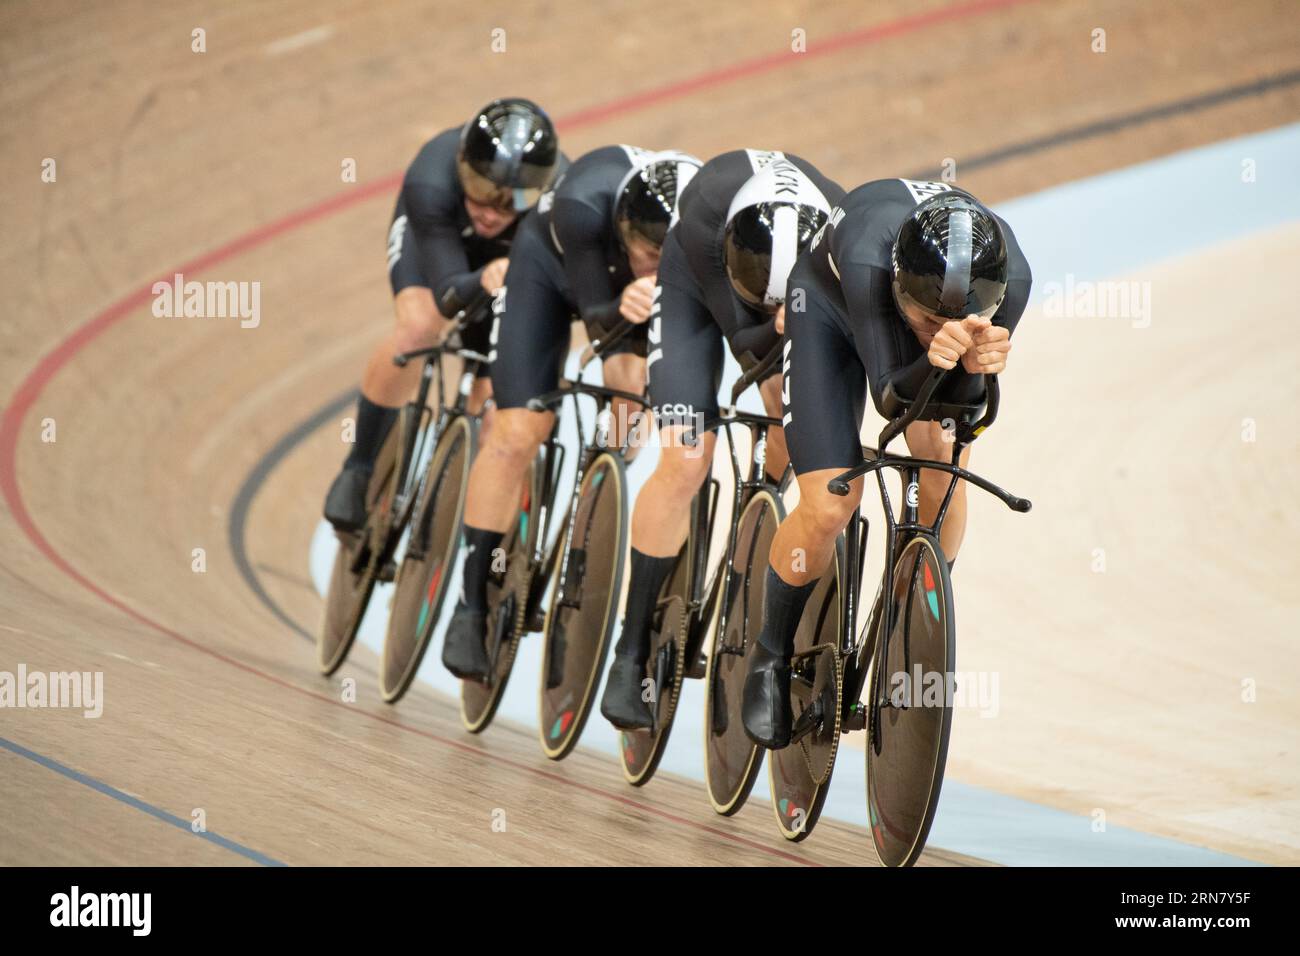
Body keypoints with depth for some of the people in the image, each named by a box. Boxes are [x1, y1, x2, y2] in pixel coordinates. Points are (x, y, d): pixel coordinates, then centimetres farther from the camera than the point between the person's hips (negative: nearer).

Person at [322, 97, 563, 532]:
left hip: (517, 251, 2)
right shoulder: (431, 183, -43)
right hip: (433, 233, -2)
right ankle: (358, 470, -8)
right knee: (417, 328, -29)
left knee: (493, 398, -8)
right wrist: (482, 281, -66)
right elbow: (448, 294, -44)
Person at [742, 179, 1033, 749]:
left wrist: (975, 363, -50)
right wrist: (934, 359, -59)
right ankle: (771, 656, 10)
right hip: (831, 304, -3)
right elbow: (890, 398, -38)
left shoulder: (1011, 277, -36)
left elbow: (963, 405, -27)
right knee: (829, 507, -16)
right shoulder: (868, 258, -44)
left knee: (943, 461, -21)